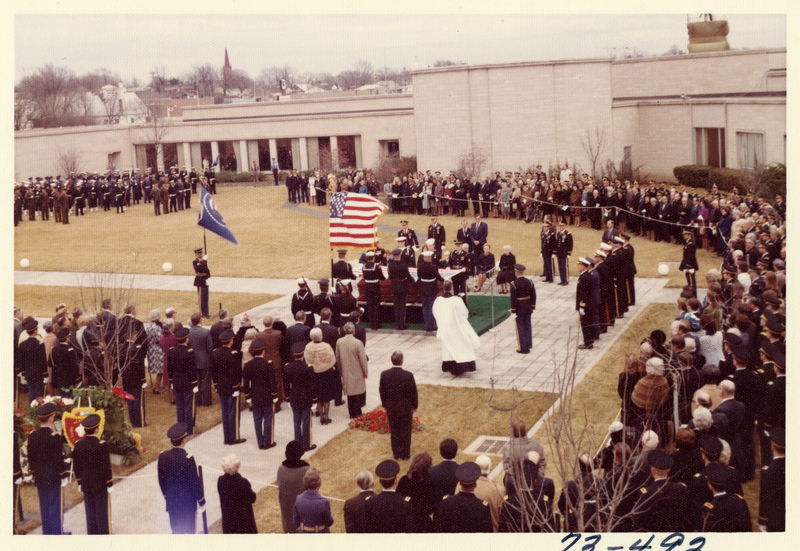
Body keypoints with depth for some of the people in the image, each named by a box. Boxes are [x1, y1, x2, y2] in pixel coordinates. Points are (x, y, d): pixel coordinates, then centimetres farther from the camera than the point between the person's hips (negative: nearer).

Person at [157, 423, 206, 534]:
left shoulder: (163, 456, -8)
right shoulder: (188, 459, -23)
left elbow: (161, 481, 4)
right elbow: (195, 482, -16)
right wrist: (201, 501, -5)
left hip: (172, 502, 5)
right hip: (188, 503, -5)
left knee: (176, 530, 18)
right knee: (190, 529, 11)